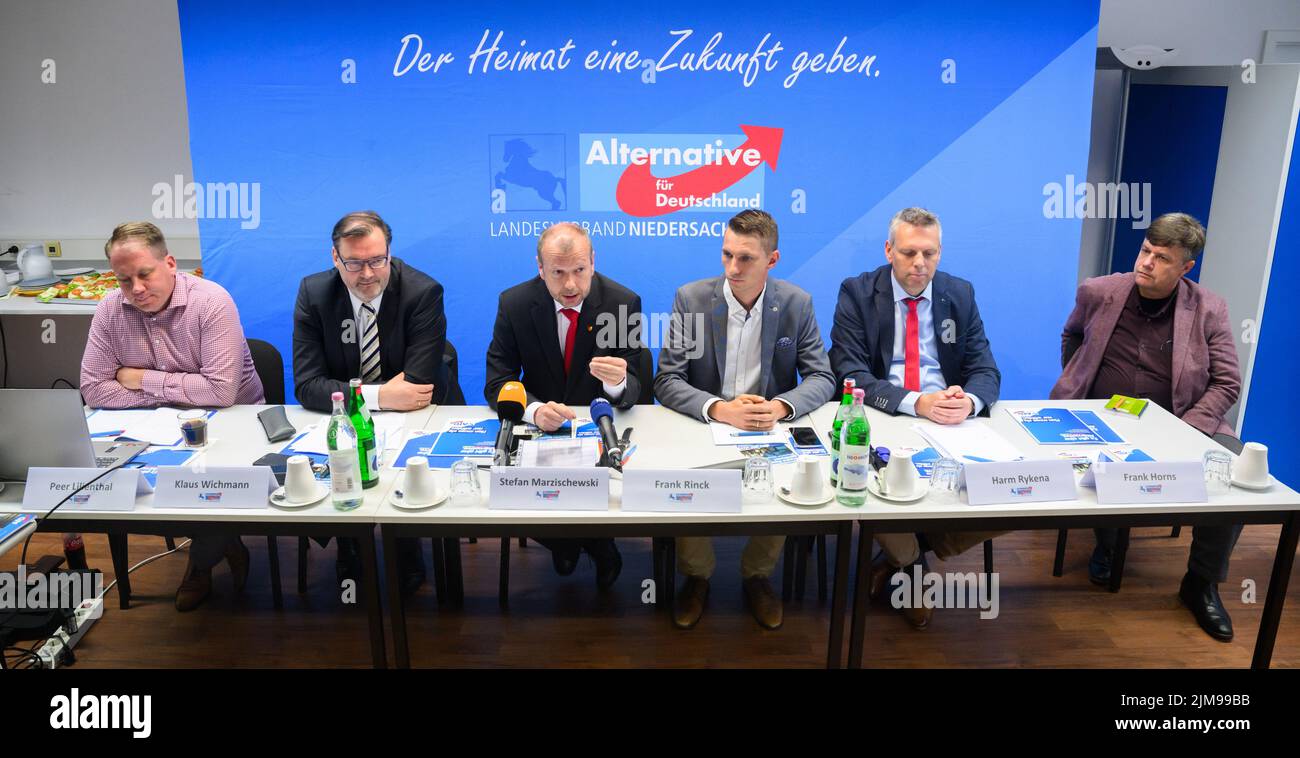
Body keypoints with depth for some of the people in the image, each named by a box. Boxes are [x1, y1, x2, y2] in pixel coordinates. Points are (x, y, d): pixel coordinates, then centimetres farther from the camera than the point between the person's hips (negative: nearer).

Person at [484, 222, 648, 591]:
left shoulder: (623, 302, -11)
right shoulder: (514, 303, -9)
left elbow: (633, 391, -10)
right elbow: (498, 382, -11)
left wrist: (618, 383, -37)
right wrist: (534, 410, -33)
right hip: (537, 428, 1)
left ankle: (597, 542, 15)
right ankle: (564, 540, 15)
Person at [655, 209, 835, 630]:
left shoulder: (797, 303, -2)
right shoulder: (691, 298, -7)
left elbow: (822, 378, -1)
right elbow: (667, 381, -9)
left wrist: (780, 406, -23)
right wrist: (720, 409, -28)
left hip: (772, 433, 1)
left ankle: (757, 575, 6)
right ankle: (696, 576, 5)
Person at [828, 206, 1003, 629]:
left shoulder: (961, 295, 8)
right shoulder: (856, 293, -3)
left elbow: (986, 370, 4)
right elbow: (850, 375, -13)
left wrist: (969, 400, -22)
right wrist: (916, 403, -28)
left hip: (951, 424, 3)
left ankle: (915, 552, 8)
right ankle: (910, 562, 5)